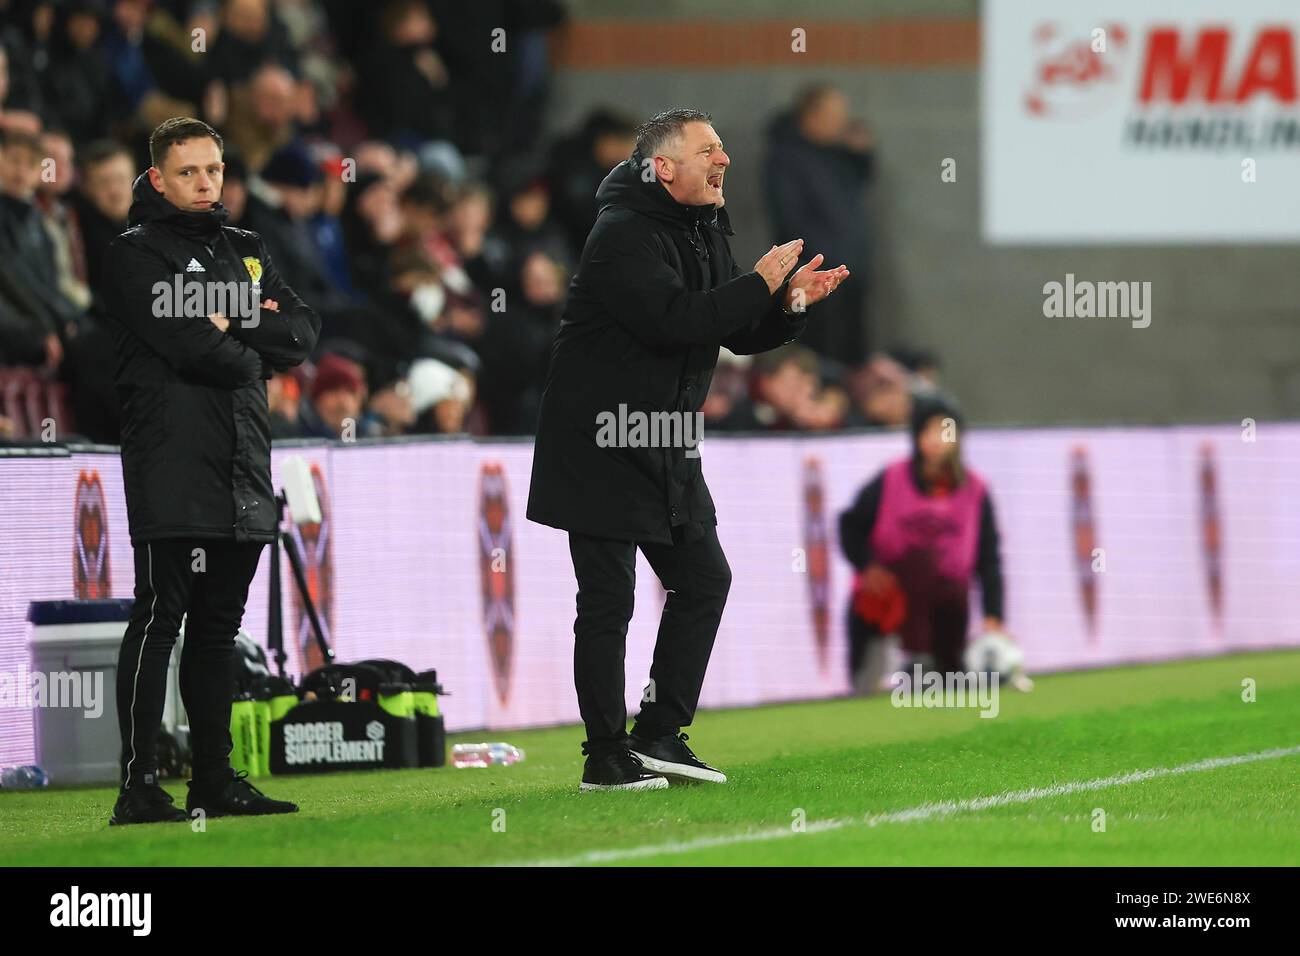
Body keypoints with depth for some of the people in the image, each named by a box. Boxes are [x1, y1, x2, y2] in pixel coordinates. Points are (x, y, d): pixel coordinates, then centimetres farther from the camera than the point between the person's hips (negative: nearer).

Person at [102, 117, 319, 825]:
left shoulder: (247, 253, 20)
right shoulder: (136, 255, -2)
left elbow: (303, 333, 8)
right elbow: (185, 344, -15)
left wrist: (233, 325, -7)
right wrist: (252, 355, 1)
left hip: (242, 472, 7)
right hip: (172, 467, -7)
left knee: (218, 625, 10)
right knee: (159, 618, -10)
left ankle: (215, 779, 14)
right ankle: (139, 786, -11)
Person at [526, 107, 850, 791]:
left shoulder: (705, 231, 11)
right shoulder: (624, 234, -18)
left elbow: (740, 335, 14)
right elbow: (673, 320, -31)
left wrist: (791, 302, -6)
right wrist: (761, 285, -21)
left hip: (666, 447, 9)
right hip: (601, 447, -9)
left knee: (704, 579, 9)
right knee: (608, 599, -5)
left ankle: (660, 734, 17)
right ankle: (606, 757, 1)